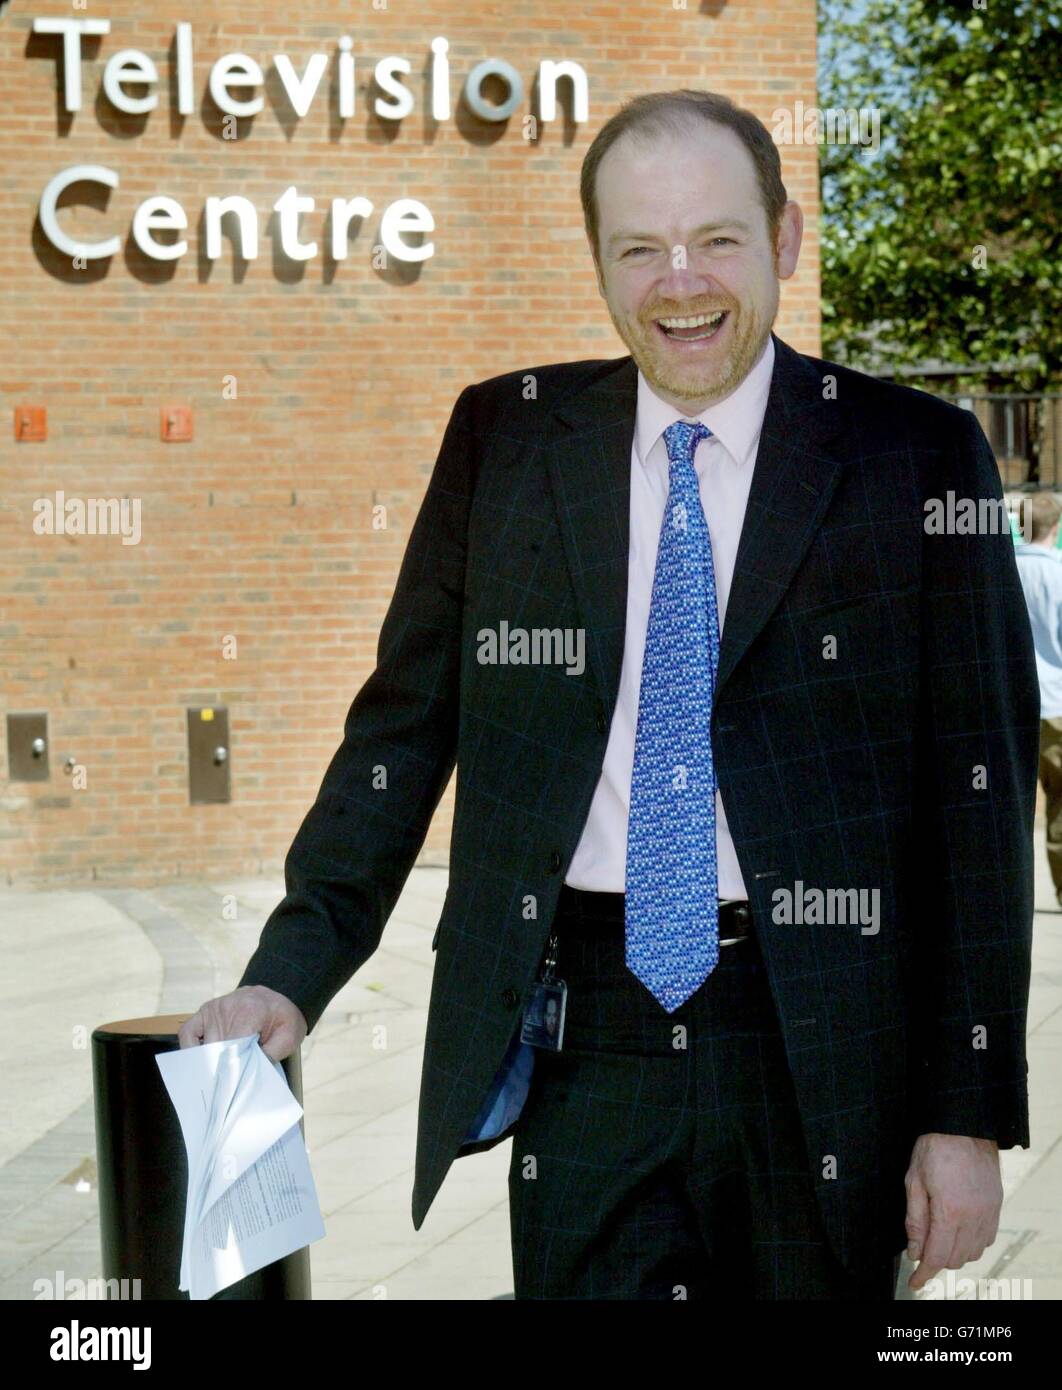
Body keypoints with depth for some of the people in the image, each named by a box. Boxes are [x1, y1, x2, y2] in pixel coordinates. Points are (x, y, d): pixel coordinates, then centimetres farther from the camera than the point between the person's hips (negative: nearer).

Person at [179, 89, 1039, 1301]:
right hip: (582, 1050, 1)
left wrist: (970, 1112, -5)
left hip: (822, 1053, -1)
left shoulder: (915, 458, 0)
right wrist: (292, 971, -2)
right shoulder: (505, 437, 7)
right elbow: (405, 723, 9)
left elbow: (977, 789, -2)